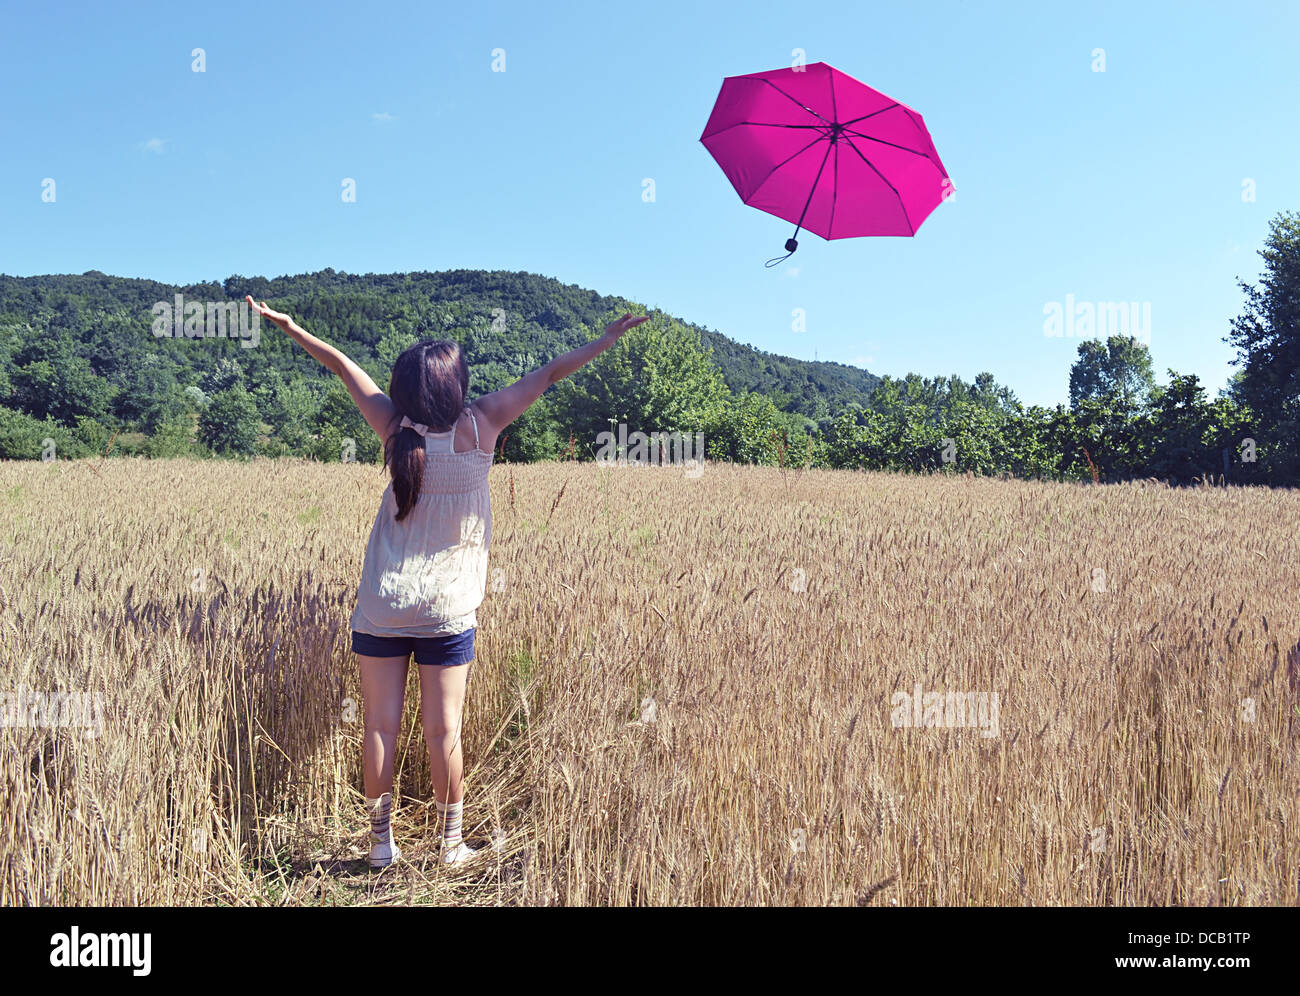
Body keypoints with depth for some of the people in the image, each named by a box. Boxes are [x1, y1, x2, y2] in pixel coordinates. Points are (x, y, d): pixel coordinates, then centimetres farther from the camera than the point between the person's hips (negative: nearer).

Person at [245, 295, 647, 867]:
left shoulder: (396, 429, -3)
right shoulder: (480, 426, -9)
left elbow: (344, 365, 9)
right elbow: (548, 375, 0)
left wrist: (292, 328, 22)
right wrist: (608, 338, 8)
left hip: (383, 603, 2)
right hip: (448, 608, -2)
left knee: (381, 724, 7)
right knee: (443, 730, 4)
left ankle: (382, 841, 16)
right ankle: (452, 844, 16)